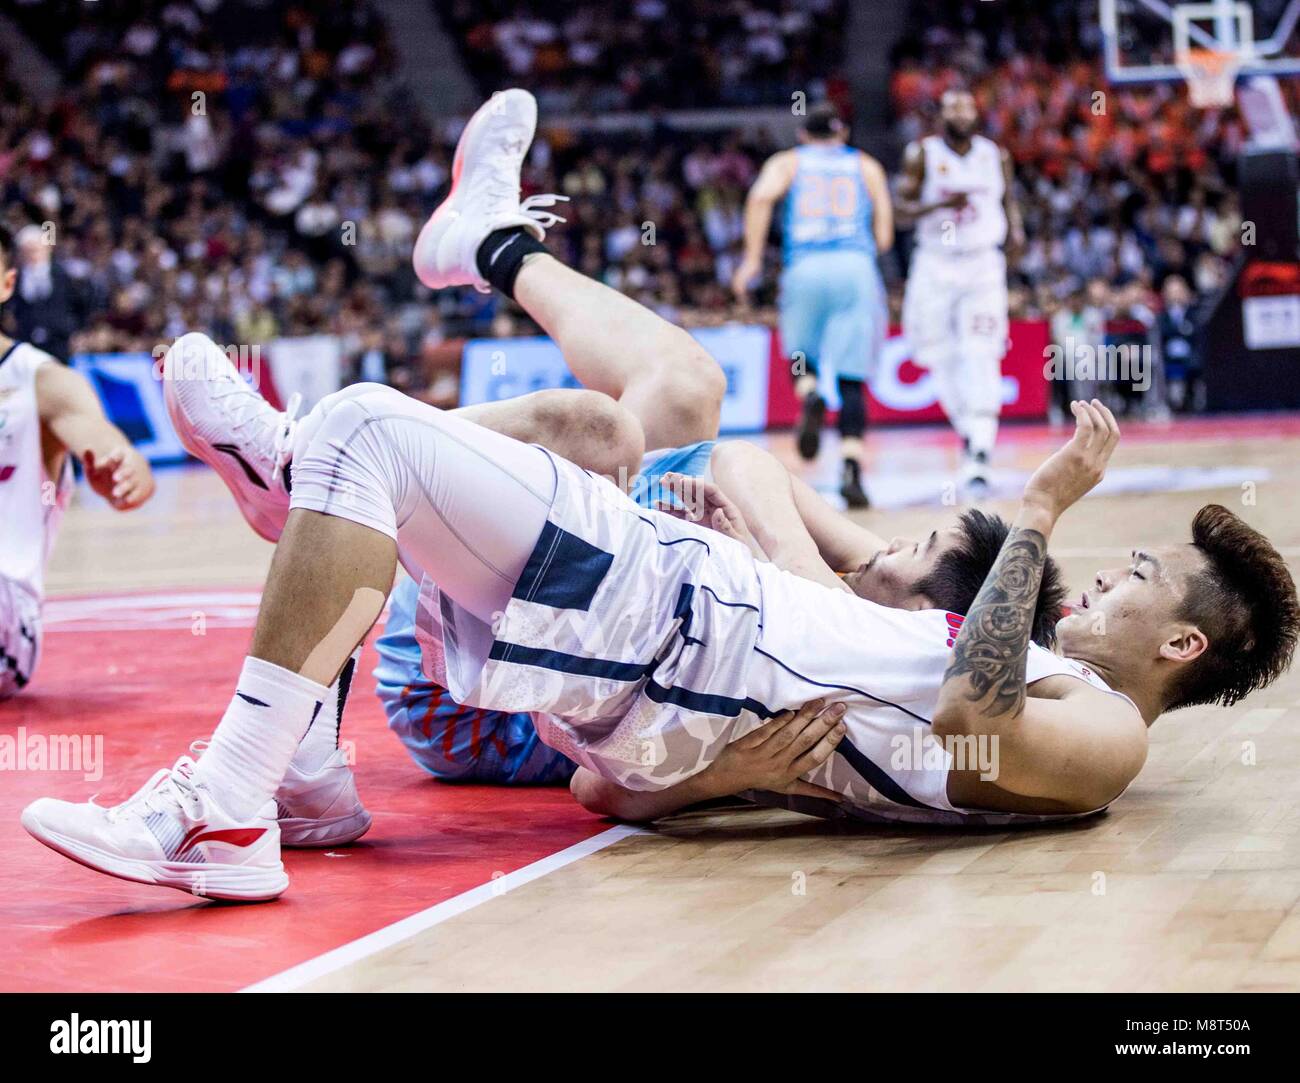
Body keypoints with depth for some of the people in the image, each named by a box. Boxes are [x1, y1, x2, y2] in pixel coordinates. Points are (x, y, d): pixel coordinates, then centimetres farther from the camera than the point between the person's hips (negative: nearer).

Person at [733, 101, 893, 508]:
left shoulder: (786, 163, 19)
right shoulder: (866, 166, 22)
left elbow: (761, 197, -4)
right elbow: (884, 237, 13)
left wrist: (752, 258, -4)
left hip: (805, 268, 0)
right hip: (856, 266, 0)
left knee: (803, 356, 20)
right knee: (851, 378, -1)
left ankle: (810, 396, -15)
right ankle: (851, 470, -16)